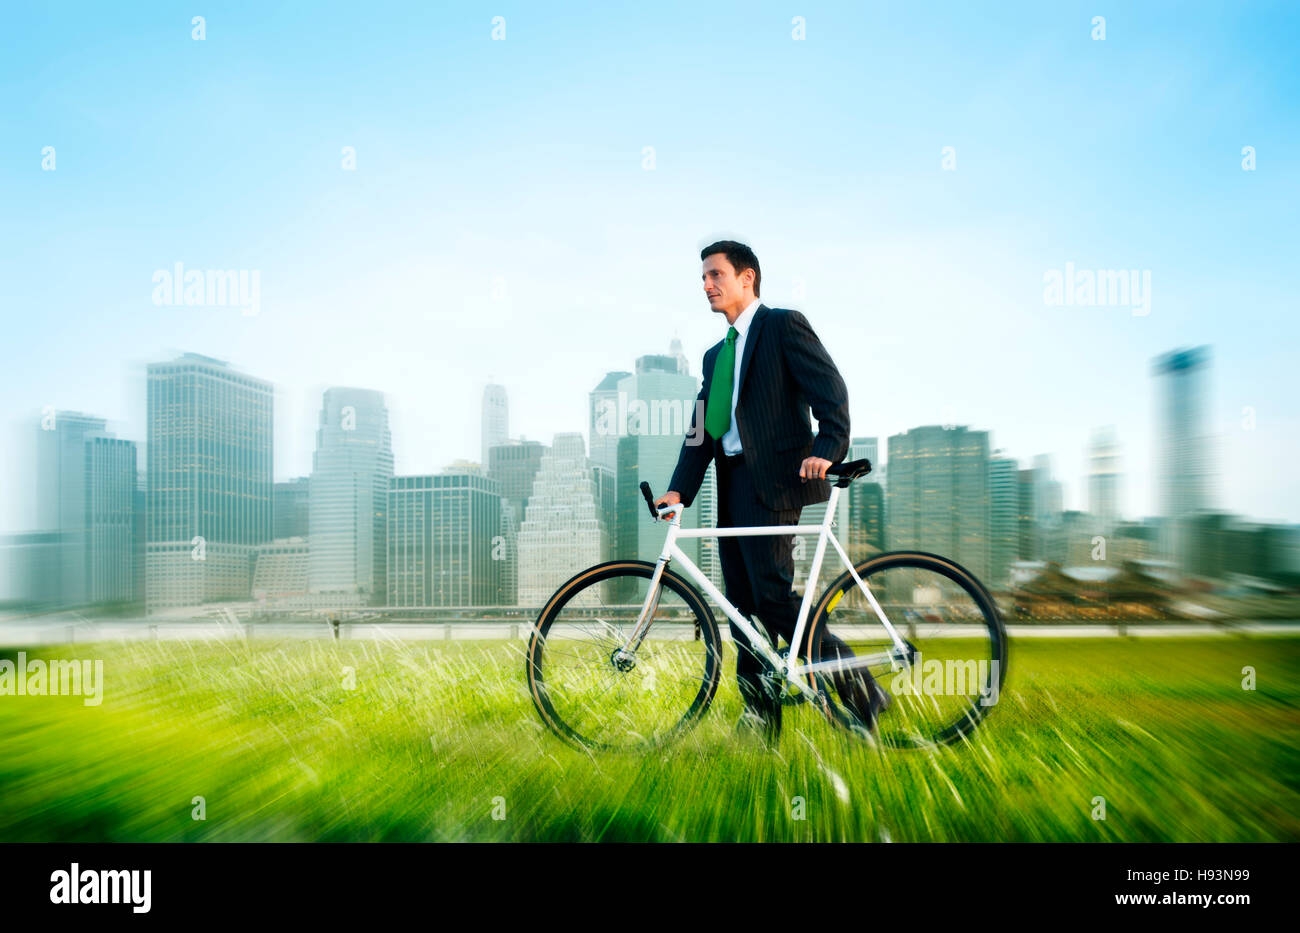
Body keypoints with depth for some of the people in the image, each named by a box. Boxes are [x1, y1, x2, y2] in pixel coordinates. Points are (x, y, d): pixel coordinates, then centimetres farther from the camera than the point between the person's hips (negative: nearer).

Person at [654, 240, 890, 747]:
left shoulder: (783, 324, 2)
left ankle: (854, 684, 2)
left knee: (772, 595, -14)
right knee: (743, 605, 6)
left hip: (774, 479, -8)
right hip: (733, 486, 8)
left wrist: (825, 451, -24)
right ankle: (760, 716, 13)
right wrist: (679, 490, 2)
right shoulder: (715, 355, 24)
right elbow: (701, 431, 15)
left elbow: (830, 389, -9)